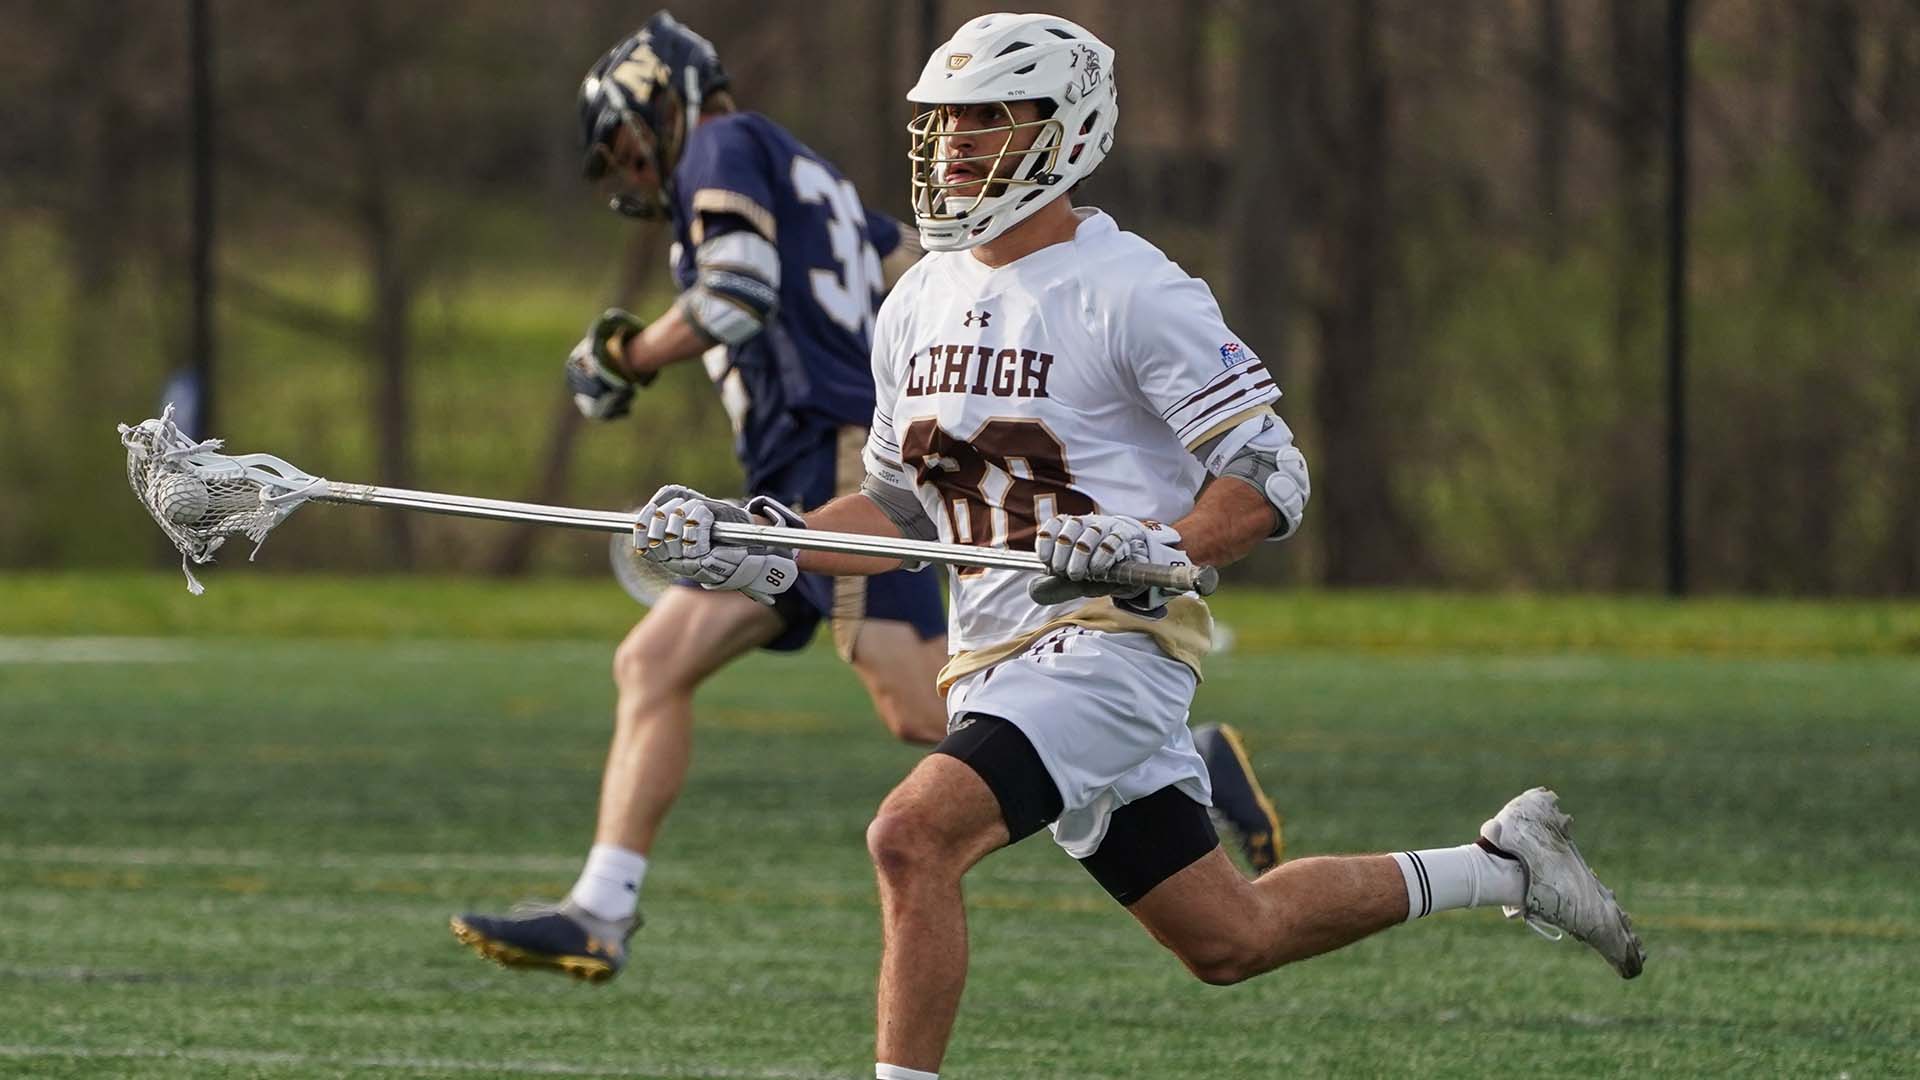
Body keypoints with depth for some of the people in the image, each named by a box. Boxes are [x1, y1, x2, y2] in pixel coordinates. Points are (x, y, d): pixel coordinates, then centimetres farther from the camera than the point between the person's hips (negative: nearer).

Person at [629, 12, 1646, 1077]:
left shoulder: (1132, 292, -11)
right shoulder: (920, 302, 13)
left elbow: (1270, 479, -11)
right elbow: (899, 509, 23)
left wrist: (1153, 552, -28)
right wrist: (748, 541, 7)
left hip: (1109, 642, -8)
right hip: (994, 662, 8)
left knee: (913, 836, -27)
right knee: (1231, 940, 14)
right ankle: (1502, 863, 32)